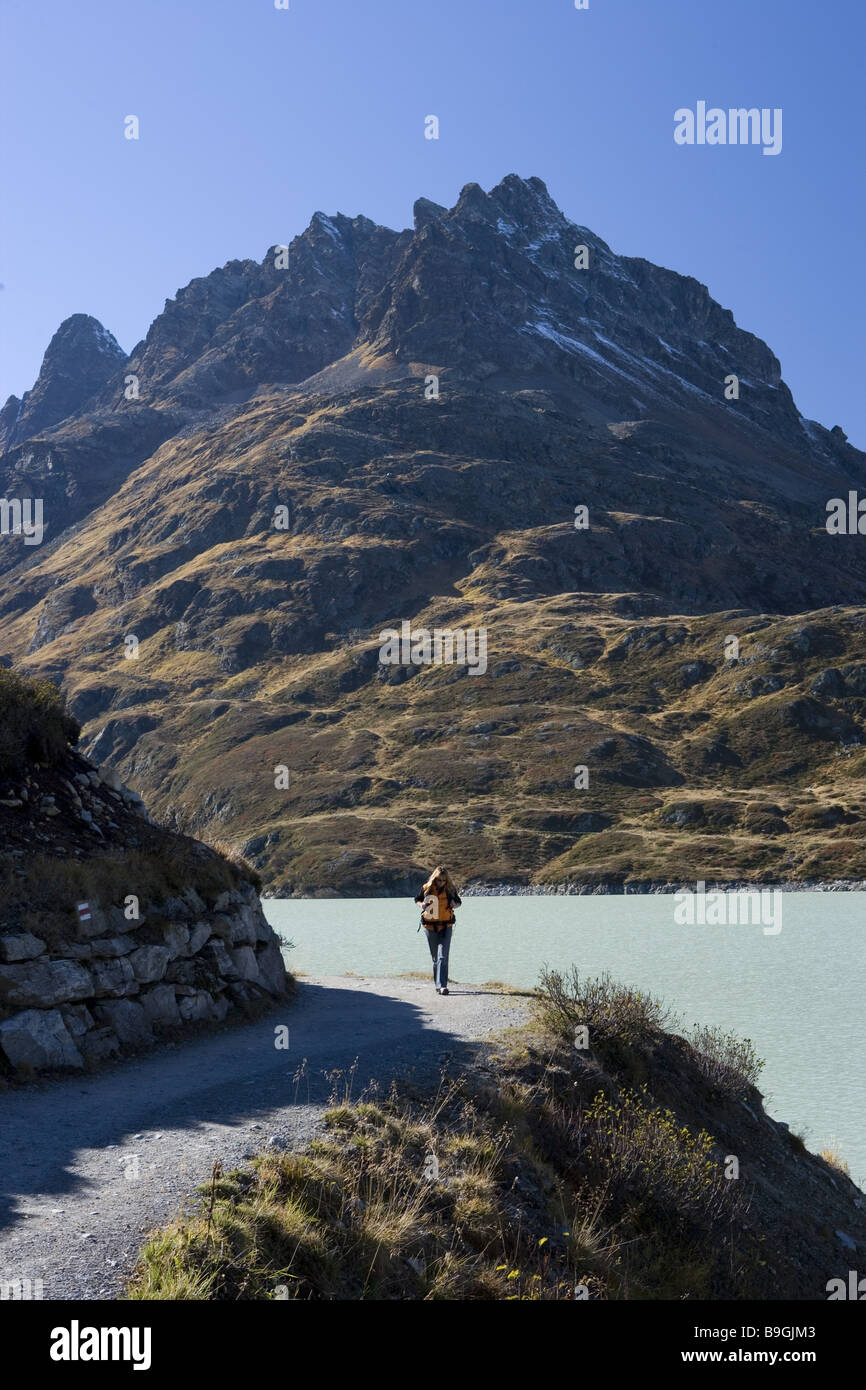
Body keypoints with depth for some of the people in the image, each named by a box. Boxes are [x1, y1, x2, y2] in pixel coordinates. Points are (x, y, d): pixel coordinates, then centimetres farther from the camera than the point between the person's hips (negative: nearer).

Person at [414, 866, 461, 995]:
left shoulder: (450, 889, -3)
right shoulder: (426, 888, -4)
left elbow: (458, 902, 12)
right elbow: (417, 899, 12)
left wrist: (454, 905, -11)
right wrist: (422, 905, -10)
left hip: (446, 926, -1)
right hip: (430, 926, 1)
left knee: (443, 956, -13)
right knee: (435, 958, 10)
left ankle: (442, 985, -17)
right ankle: (438, 985, 23)